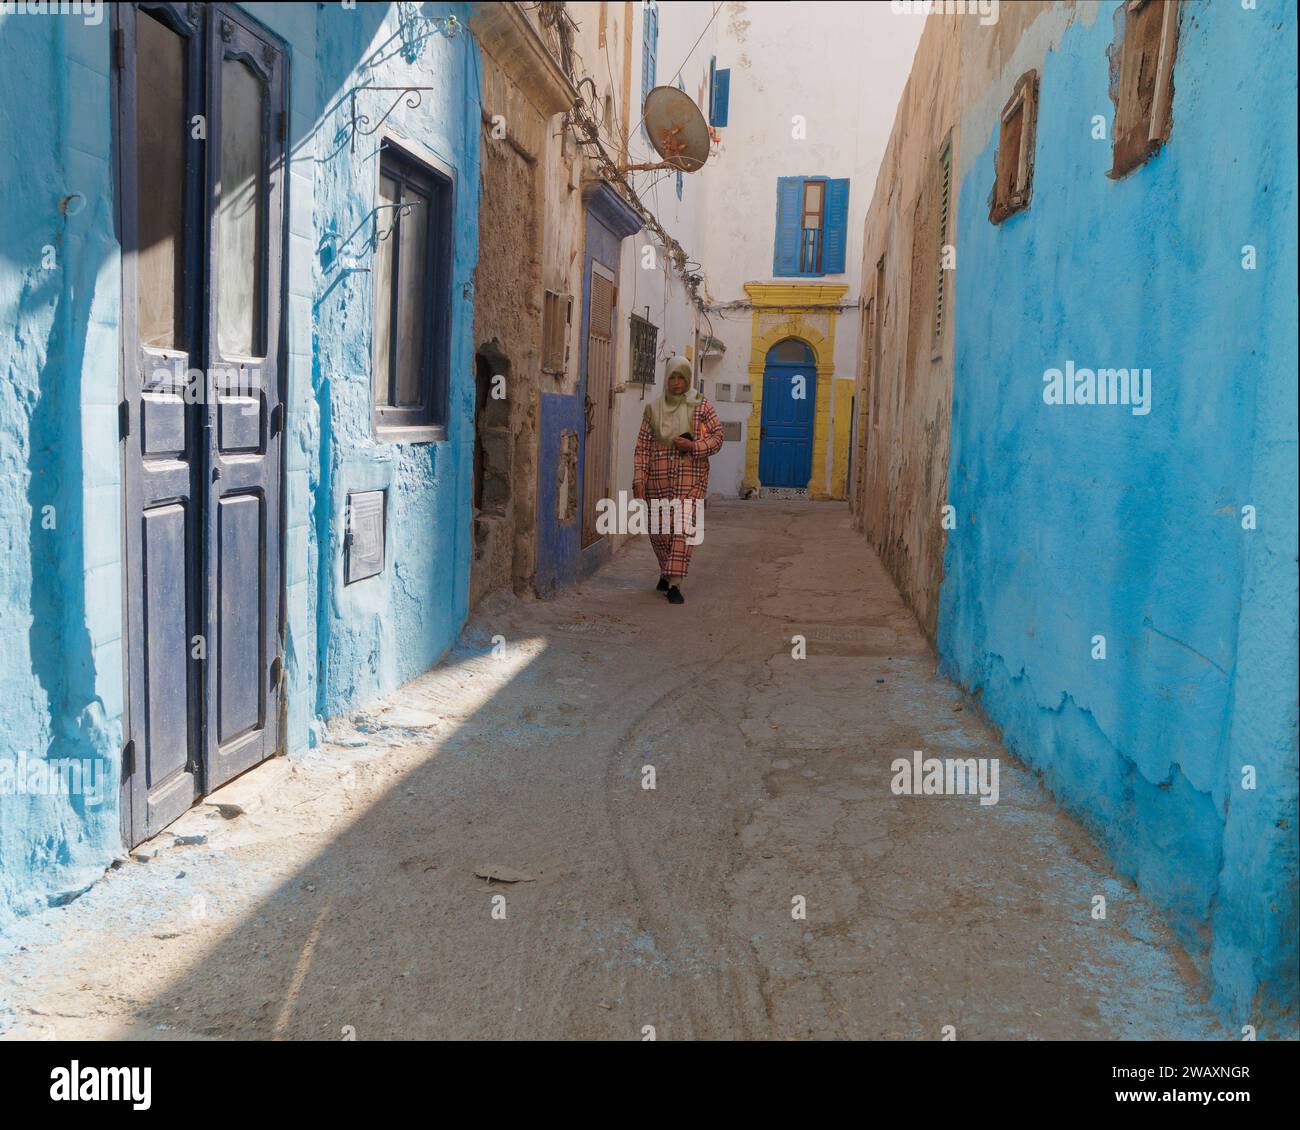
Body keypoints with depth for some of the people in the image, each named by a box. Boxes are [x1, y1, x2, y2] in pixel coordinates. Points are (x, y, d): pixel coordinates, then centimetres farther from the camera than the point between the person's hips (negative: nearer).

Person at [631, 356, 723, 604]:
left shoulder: (700, 406, 4)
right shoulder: (653, 409, 9)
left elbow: (717, 436, 3)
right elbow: (642, 447, 7)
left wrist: (692, 446, -13)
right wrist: (638, 480, -1)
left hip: (690, 478, -2)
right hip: (658, 478, 3)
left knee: (683, 528, -12)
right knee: (658, 530, 7)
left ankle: (674, 584, -11)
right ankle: (666, 571, 32)